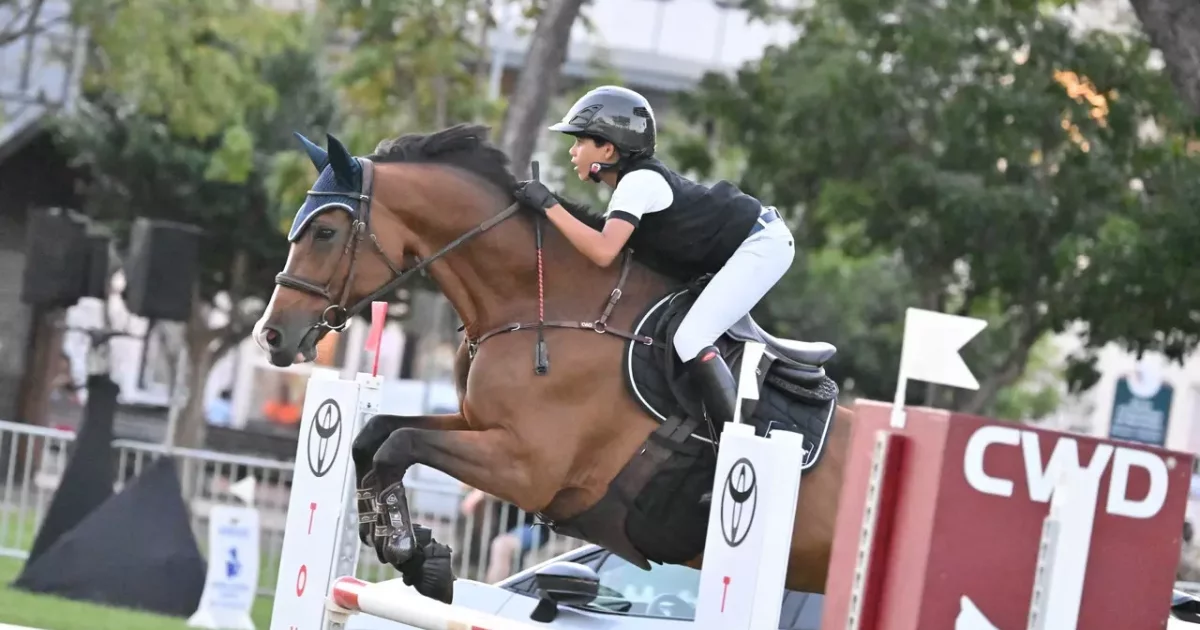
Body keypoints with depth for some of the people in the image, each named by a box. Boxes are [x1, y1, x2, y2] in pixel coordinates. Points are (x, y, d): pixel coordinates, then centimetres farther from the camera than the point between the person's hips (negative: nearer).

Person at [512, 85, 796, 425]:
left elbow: (603, 252, -30)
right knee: (691, 336, 17)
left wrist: (549, 206, -24)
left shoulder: (637, 182, -18)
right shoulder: (637, 179, 11)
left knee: (690, 339, -19)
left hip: (763, 243, -10)